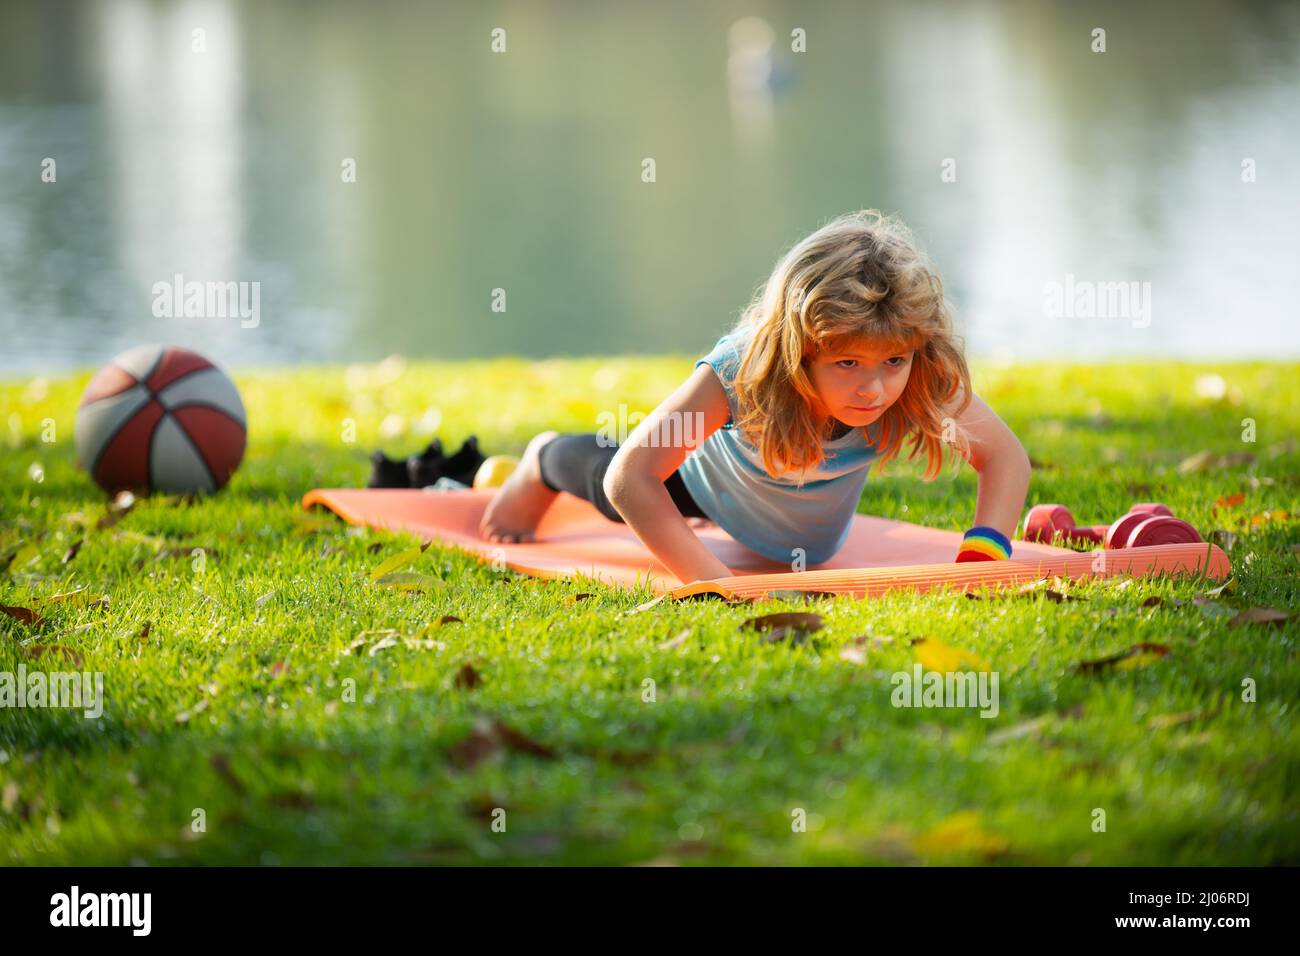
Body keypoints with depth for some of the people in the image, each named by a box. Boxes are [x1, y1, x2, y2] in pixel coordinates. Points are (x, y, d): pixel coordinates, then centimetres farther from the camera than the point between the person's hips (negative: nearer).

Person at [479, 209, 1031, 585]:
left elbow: (1004, 454, -29)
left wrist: (981, 555, -46)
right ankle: (541, 462, 59)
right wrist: (716, 582, -52)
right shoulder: (741, 370, -49)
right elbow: (630, 479, -45)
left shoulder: (923, 381, -43)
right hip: (711, 476, -3)